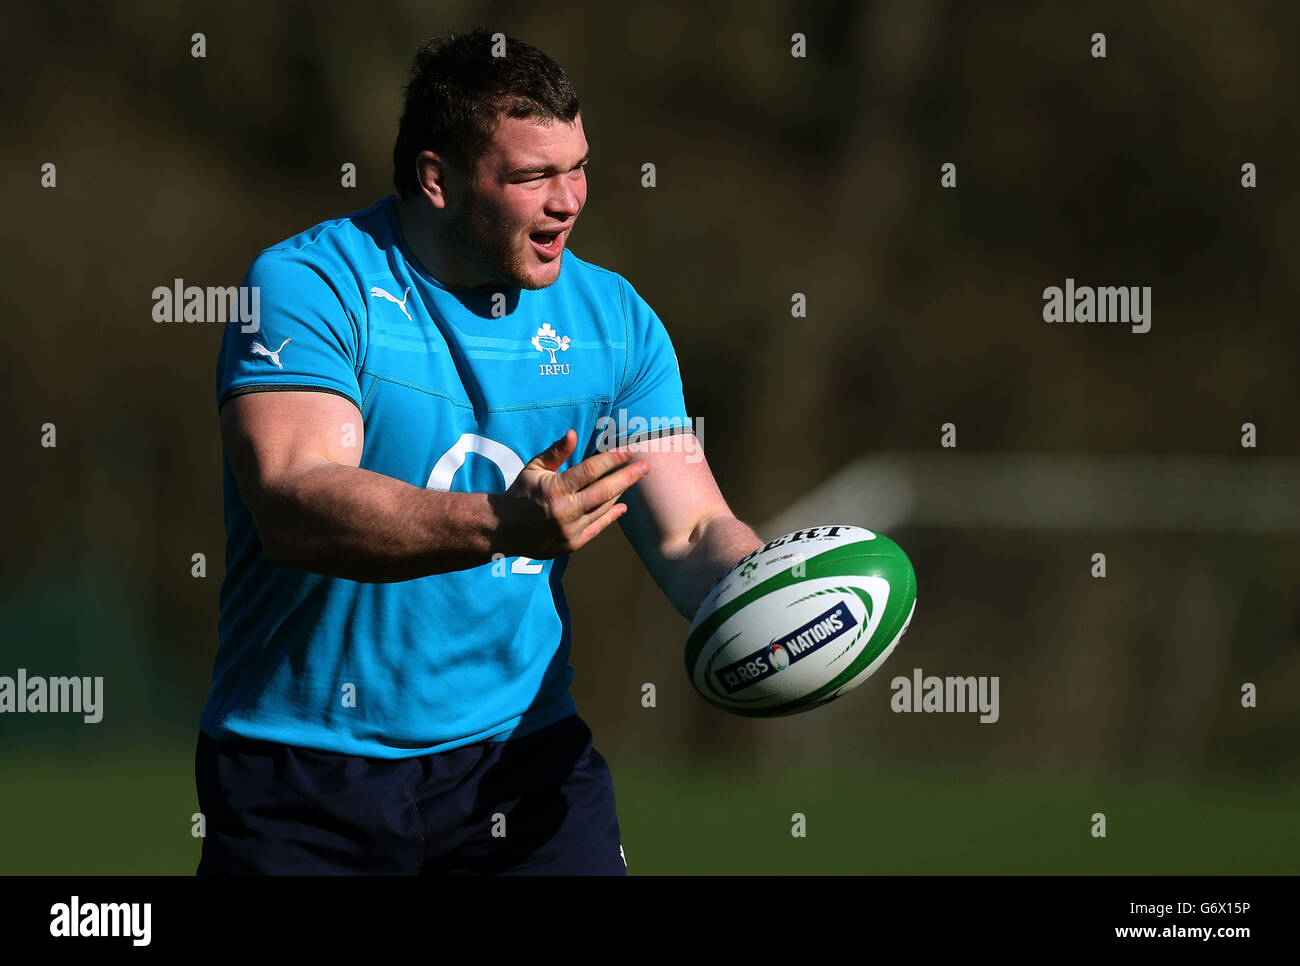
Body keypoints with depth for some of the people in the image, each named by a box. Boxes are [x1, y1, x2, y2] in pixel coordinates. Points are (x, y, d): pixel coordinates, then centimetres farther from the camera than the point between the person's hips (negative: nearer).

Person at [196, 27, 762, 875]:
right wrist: (498, 526, -39)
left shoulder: (611, 318, 6)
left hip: (519, 755, 3)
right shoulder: (309, 286, -10)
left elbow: (693, 534, 4)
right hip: (303, 770, -3)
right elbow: (292, 504, -25)